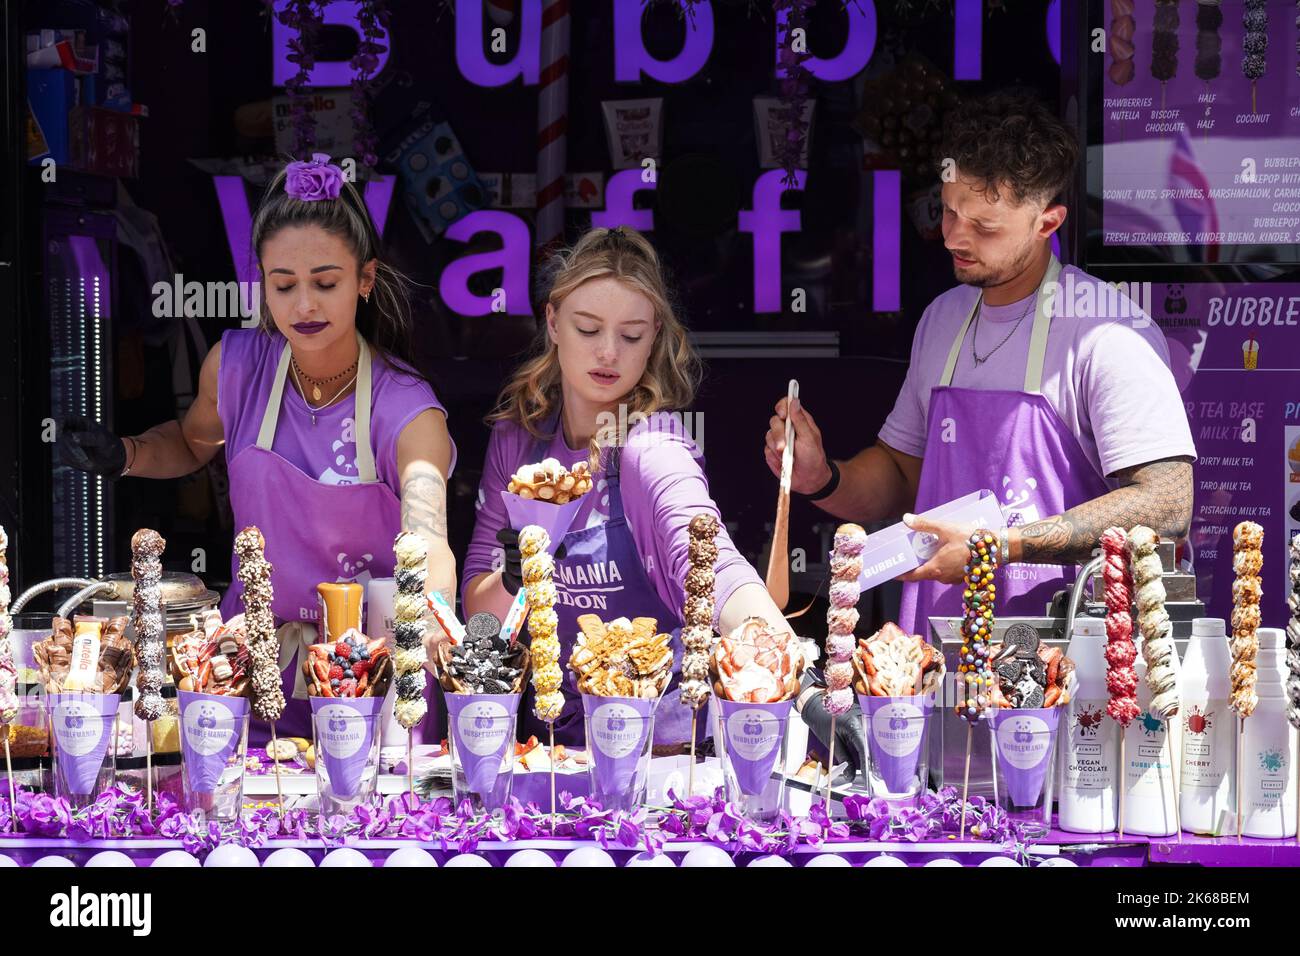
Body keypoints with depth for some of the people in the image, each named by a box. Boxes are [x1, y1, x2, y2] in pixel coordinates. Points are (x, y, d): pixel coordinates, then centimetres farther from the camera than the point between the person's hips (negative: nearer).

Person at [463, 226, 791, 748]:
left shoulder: (652, 447, -12)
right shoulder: (517, 435, 3)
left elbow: (712, 566, -31)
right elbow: (476, 607, 7)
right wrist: (512, 583, -16)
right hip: (551, 732, 4)